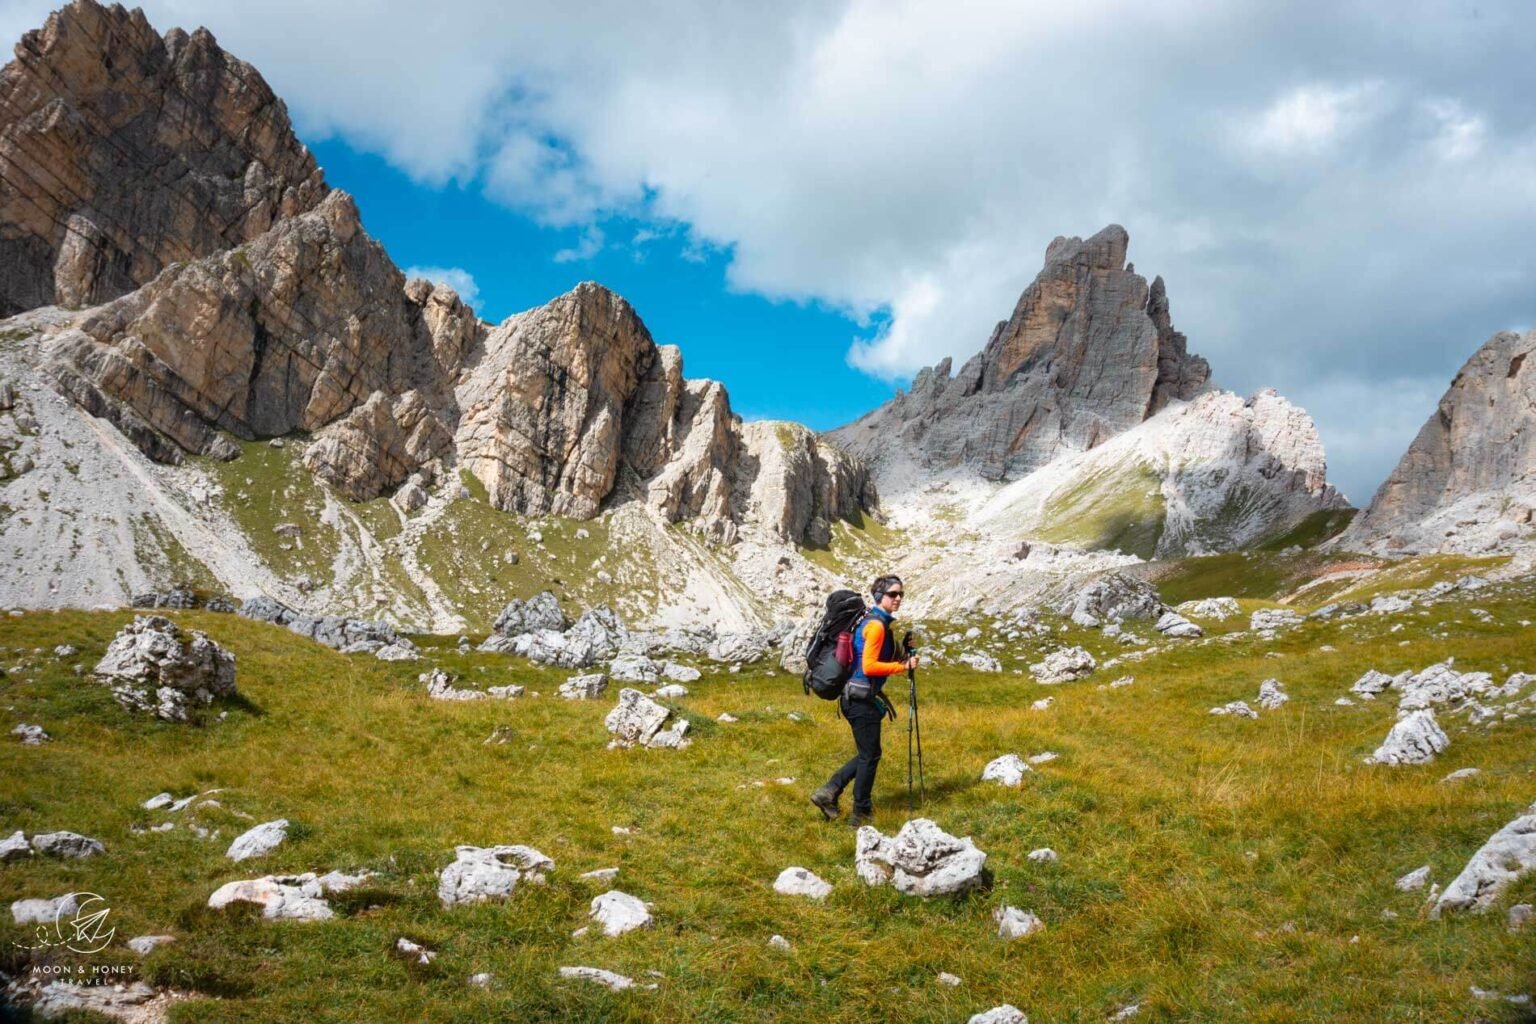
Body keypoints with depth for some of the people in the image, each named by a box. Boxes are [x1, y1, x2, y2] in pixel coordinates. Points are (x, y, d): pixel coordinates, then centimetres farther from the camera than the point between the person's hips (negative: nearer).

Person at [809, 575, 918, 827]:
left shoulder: (879, 622, 15)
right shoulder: (876, 625, -16)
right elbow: (869, 666, -22)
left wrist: (902, 656, 8)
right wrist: (903, 666, -19)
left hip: (859, 697, 10)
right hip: (862, 698, -10)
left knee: (867, 754, 17)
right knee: (870, 755, 2)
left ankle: (828, 793, 15)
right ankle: (861, 814, 13)